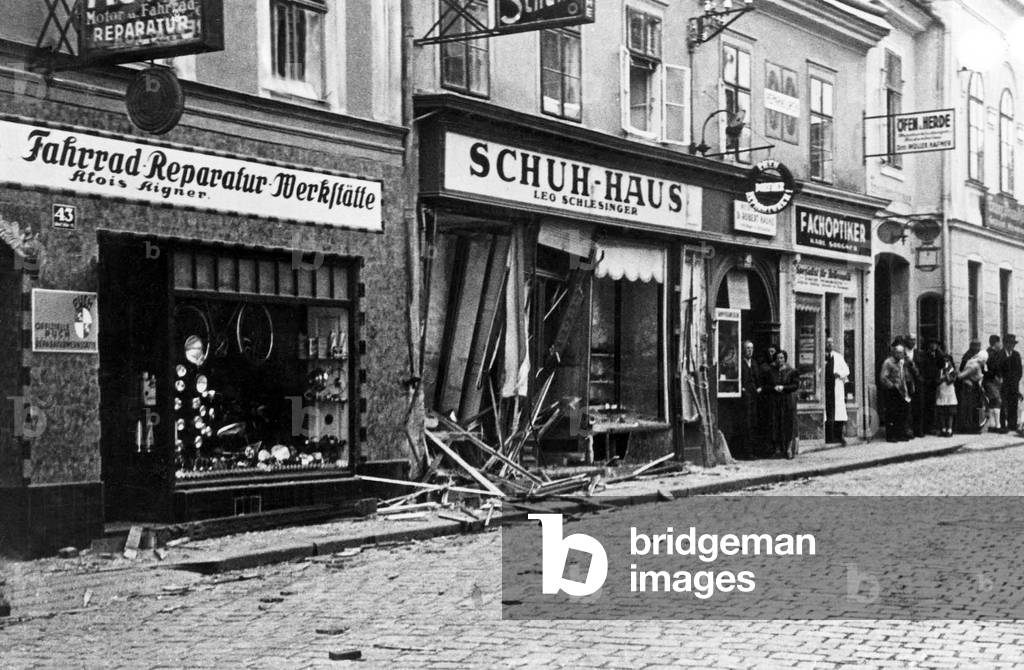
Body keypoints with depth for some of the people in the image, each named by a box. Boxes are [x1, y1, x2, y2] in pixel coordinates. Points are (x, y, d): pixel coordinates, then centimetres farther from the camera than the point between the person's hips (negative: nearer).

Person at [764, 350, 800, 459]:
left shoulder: (791, 372, 3)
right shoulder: (771, 372, 11)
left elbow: (796, 384, -5)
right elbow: (765, 386, 8)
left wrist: (783, 387, -15)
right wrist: (774, 388, -11)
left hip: (788, 401, -2)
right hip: (774, 401, 2)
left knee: (788, 424, -5)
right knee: (775, 424, -2)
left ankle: (789, 449, -4)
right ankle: (777, 448, 1)